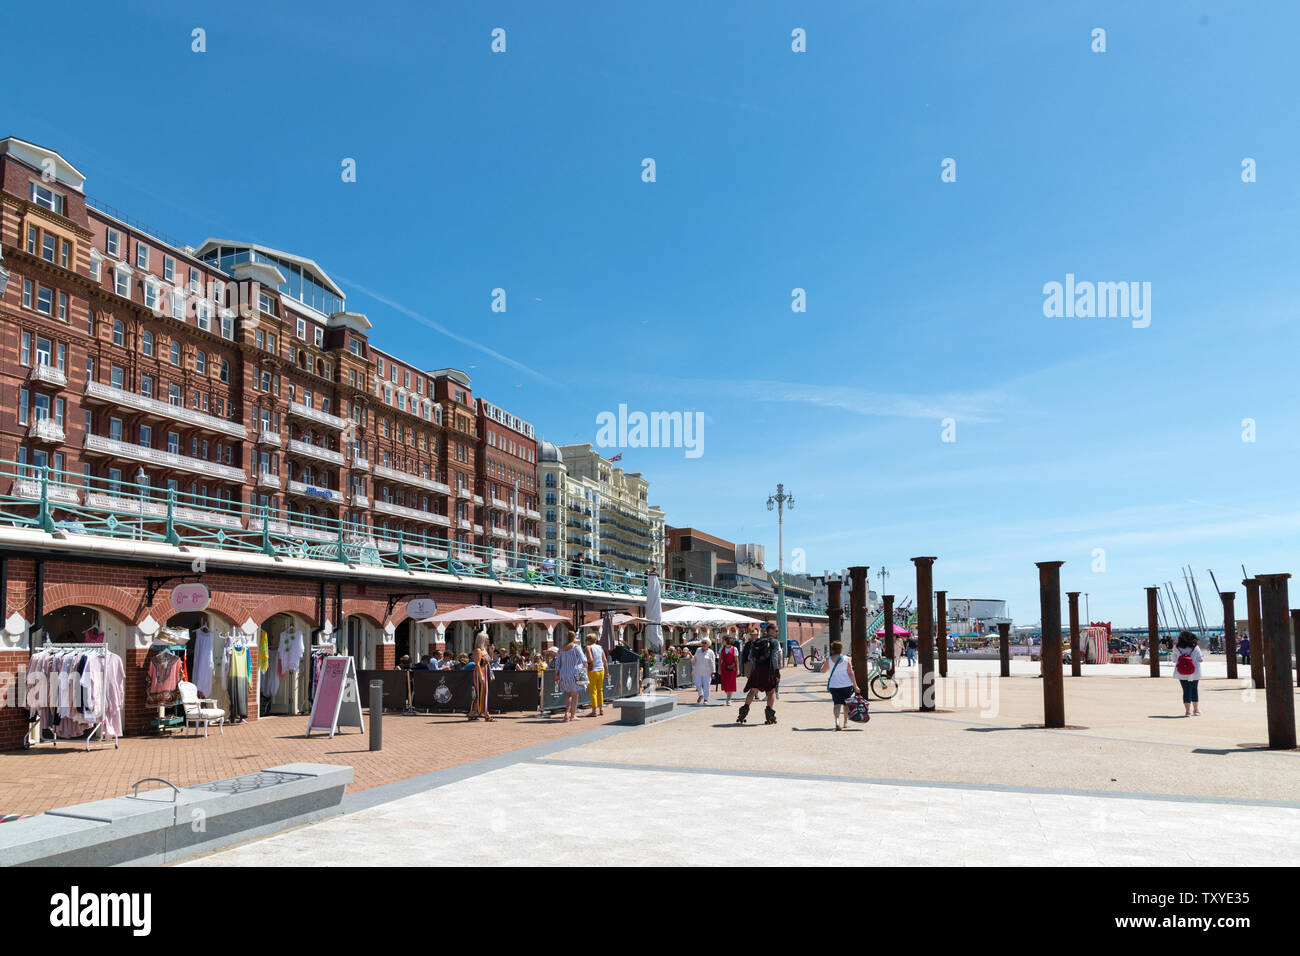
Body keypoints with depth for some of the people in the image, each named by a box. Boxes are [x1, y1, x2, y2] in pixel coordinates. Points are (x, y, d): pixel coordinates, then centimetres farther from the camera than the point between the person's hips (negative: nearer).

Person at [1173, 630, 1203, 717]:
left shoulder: (1177, 648, -5)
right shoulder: (1195, 647, -6)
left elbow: (1174, 660, 0)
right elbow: (1200, 659, -1)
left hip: (1182, 673, -1)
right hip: (1195, 673, 1)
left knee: (1186, 690, 3)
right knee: (1194, 690, 16)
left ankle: (1188, 711, -2)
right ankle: (1196, 710, 27)